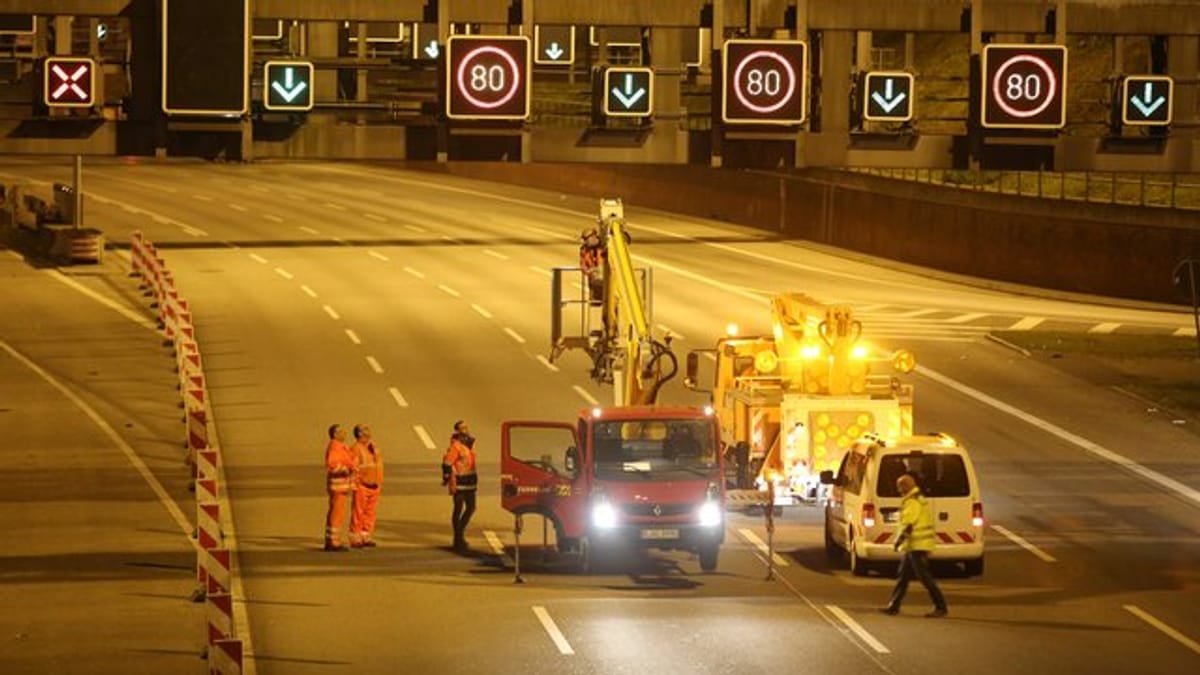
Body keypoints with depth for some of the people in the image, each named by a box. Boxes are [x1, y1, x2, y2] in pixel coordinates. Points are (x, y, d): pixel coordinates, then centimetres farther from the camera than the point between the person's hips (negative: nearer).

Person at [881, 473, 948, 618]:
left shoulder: (912, 502, -16)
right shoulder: (920, 500, 17)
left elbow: (907, 524, -21)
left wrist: (898, 541, -11)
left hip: (917, 546, -11)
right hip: (914, 546, 11)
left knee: (924, 577, -8)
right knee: (903, 576, 14)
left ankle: (940, 607, -6)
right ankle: (894, 606, 18)